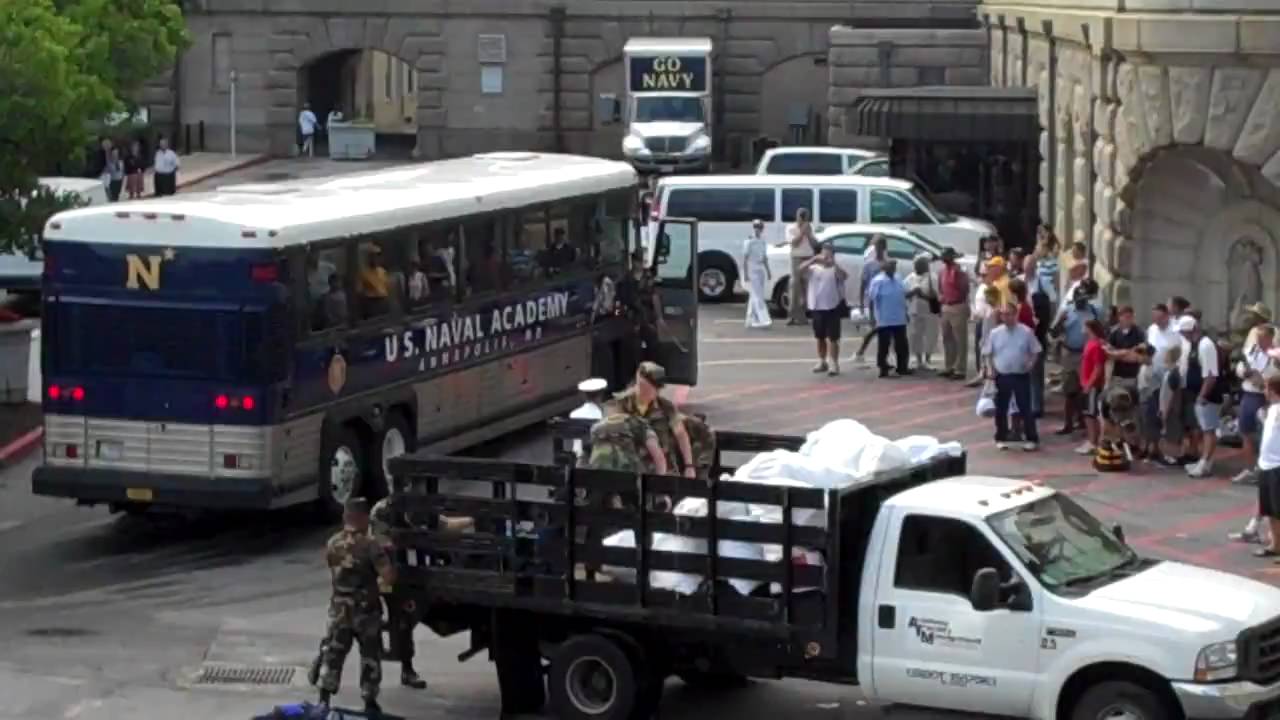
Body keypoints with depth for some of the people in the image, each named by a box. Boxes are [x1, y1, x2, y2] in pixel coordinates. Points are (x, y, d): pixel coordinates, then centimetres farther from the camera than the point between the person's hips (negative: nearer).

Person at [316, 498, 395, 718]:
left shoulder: (332, 544, 0)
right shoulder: (370, 545, -18)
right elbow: (389, 578, -23)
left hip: (339, 610, 4)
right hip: (366, 610, -4)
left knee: (333, 655, 15)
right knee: (370, 658, 9)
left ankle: (324, 700, 14)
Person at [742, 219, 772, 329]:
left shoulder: (763, 242, 13)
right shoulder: (749, 242, -7)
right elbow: (745, 258, -10)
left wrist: (768, 271, 16)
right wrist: (746, 273, -16)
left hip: (761, 270, 7)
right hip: (752, 270, -7)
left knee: (754, 297, 9)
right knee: (757, 296, -12)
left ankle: (751, 320, 13)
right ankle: (763, 320, -19)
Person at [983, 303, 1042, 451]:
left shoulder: (1026, 332, -4)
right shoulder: (995, 333, 1)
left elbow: (1035, 351, 4)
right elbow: (987, 353, 9)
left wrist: (1030, 364, -12)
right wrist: (990, 369, -4)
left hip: (1021, 376, -2)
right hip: (1002, 376, 2)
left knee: (1025, 408, 0)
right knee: (1001, 408, 8)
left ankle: (1031, 439, 6)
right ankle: (1001, 438, 20)